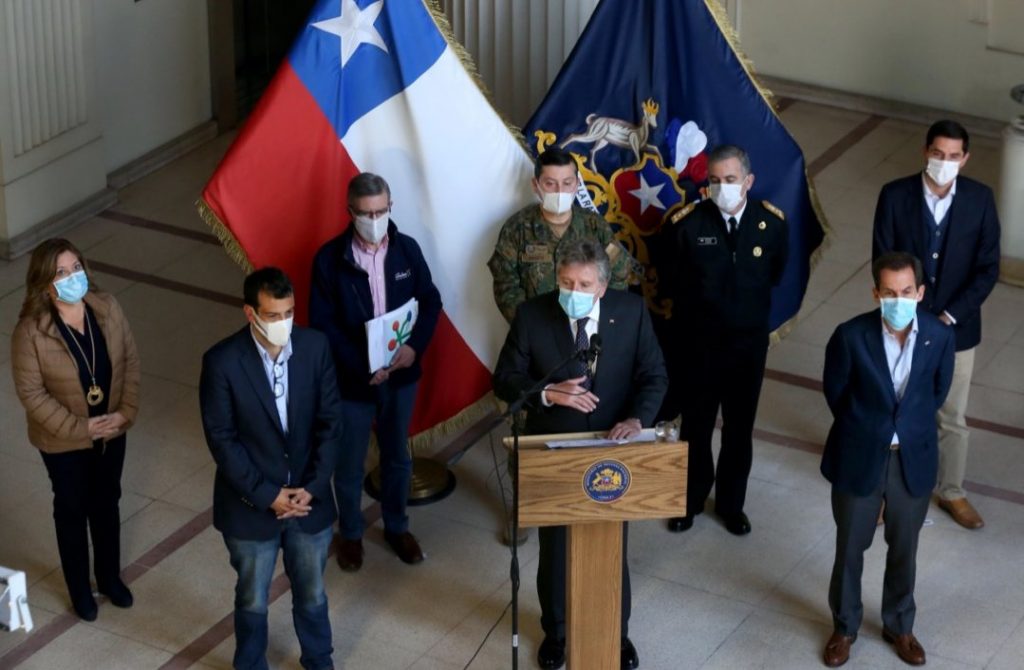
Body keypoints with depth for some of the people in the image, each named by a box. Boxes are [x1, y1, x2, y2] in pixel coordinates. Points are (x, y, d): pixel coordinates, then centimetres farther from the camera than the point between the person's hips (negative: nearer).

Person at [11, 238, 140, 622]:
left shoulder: (107, 308, -13)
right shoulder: (31, 331, -24)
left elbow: (130, 362, -3)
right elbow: (31, 393, -19)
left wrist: (126, 412, -12)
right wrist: (78, 427, -19)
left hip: (111, 432, 4)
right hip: (63, 441, -4)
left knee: (107, 504, 22)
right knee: (72, 510, 16)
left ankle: (110, 577, 45)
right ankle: (80, 589, 37)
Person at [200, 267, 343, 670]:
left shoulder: (315, 346, -10)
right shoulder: (222, 361, -19)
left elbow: (330, 421, -4)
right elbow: (221, 439, -15)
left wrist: (313, 487, -11)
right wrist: (267, 495, -16)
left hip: (309, 499, 3)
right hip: (250, 505, -2)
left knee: (312, 594, 21)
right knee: (253, 600, 17)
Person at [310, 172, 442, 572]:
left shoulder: (407, 249, -7)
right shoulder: (329, 259, -16)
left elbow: (430, 301, 1)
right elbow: (322, 324, -14)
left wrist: (415, 346, -16)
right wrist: (362, 366, -22)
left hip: (401, 374, 3)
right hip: (351, 379, -3)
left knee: (397, 456, 20)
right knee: (349, 463, 14)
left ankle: (396, 526, 41)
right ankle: (350, 534, 36)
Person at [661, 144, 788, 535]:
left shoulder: (772, 223, -10)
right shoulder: (687, 223, -18)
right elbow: (670, 274, -1)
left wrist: (748, 302, 9)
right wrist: (700, 299, 4)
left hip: (749, 342, 2)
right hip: (698, 343, -2)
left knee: (740, 428, 14)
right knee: (696, 425, 13)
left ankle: (731, 503, 32)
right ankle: (691, 499, 32)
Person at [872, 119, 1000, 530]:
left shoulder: (980, 199, -10)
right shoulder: (895, 195, -13)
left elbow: (988, 268, -7)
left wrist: (950, 316, -15)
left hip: (956, 327, 1)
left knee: (953, 418, 14)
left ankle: (951, 492, 32)